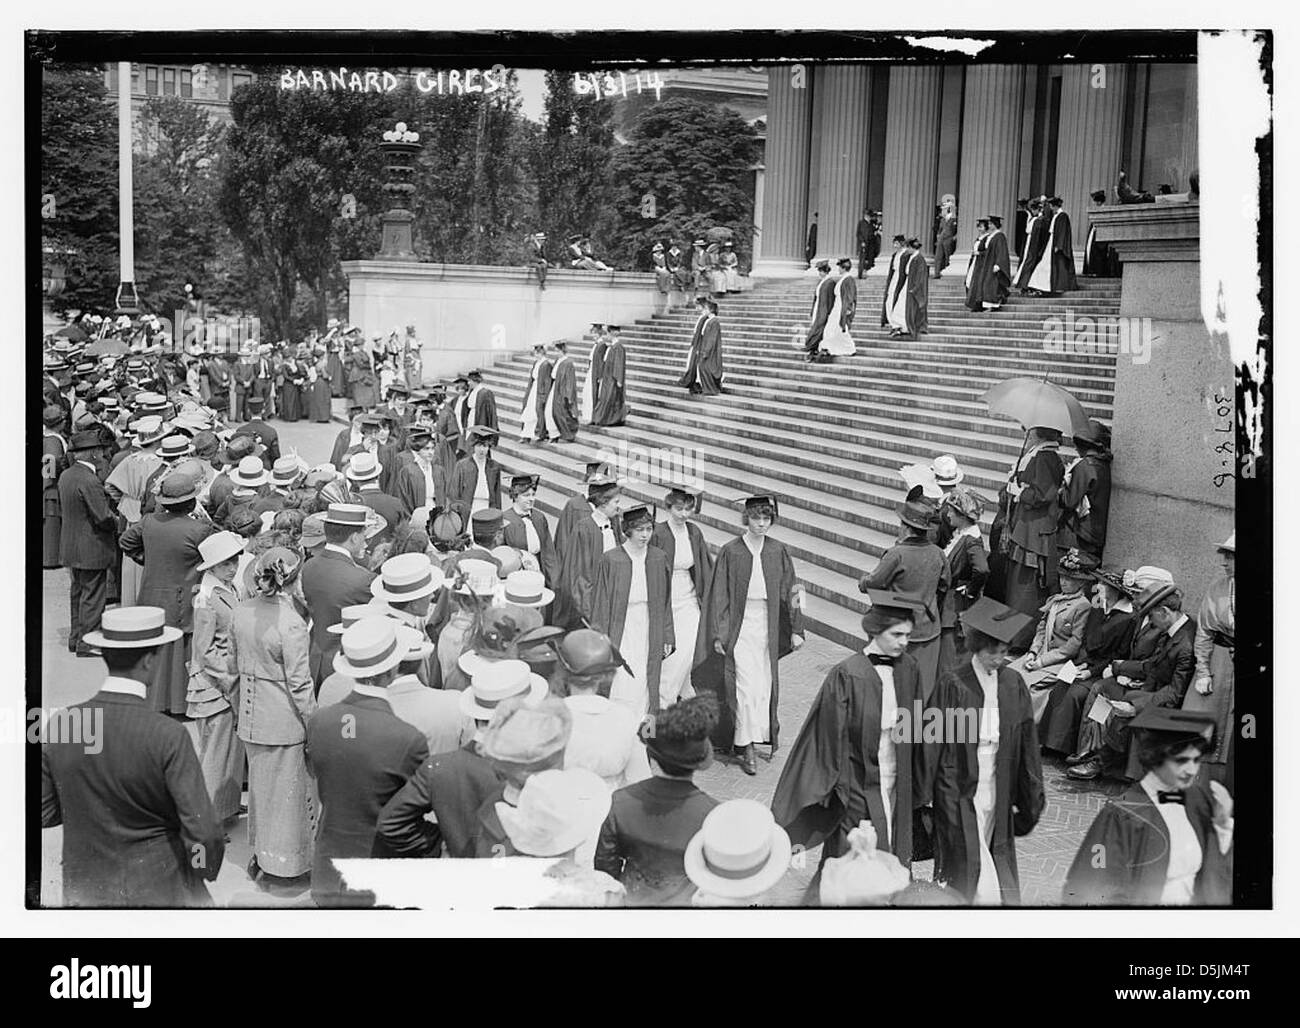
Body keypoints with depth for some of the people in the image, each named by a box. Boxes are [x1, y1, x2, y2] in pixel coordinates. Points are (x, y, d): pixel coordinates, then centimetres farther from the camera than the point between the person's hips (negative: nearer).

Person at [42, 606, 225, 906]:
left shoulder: (58, 728, -11)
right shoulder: (168, 737, -23)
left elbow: (44, 814, 0)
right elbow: (203, 833, -22)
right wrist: (208, 867, -2)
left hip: (86, 890, 4)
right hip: (157, 888, -4)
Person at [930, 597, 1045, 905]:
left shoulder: (1013, 684, 2)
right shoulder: (953, 685, -11)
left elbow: (1025, 741, 6)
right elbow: (938, 742, -8)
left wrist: (1031, 795, 6)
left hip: (999, 784, 4)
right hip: (963, 785, -4)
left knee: (995, 853, 13)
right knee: (970, 858, -3)